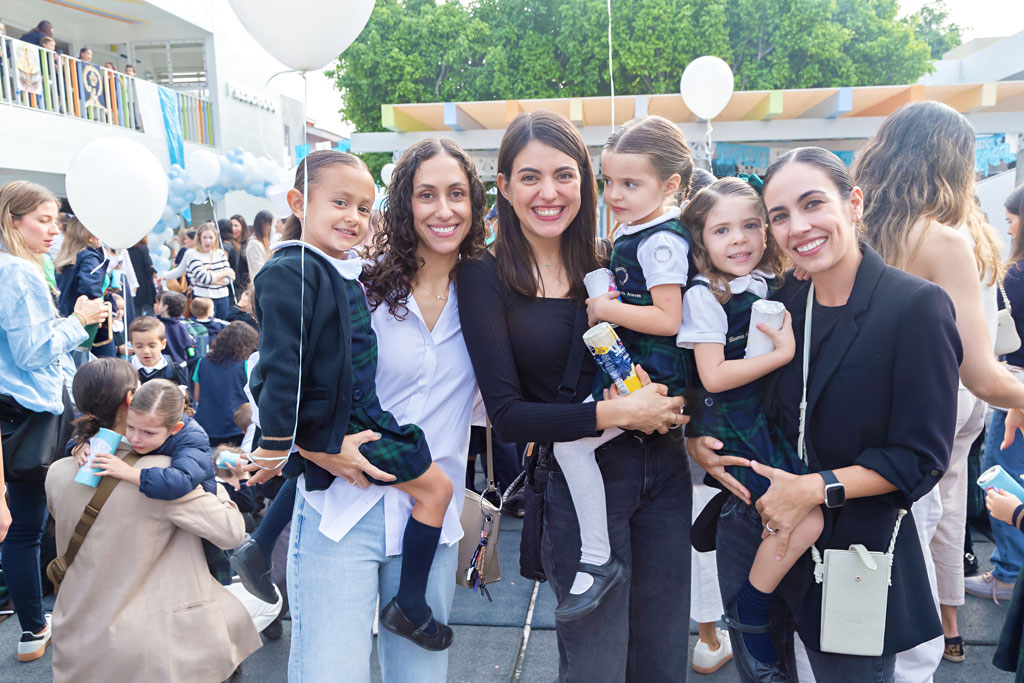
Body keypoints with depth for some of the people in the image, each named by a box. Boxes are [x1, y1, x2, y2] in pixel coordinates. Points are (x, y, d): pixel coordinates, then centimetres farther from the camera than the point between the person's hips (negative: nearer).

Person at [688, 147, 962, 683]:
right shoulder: (780, 303, 0)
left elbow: (922, 458, -15)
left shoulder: (917, 307, -16)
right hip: (754, 528, 5)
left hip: (856, 545, -4)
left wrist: (816, 488, -21)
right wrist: (697, 438, -6)